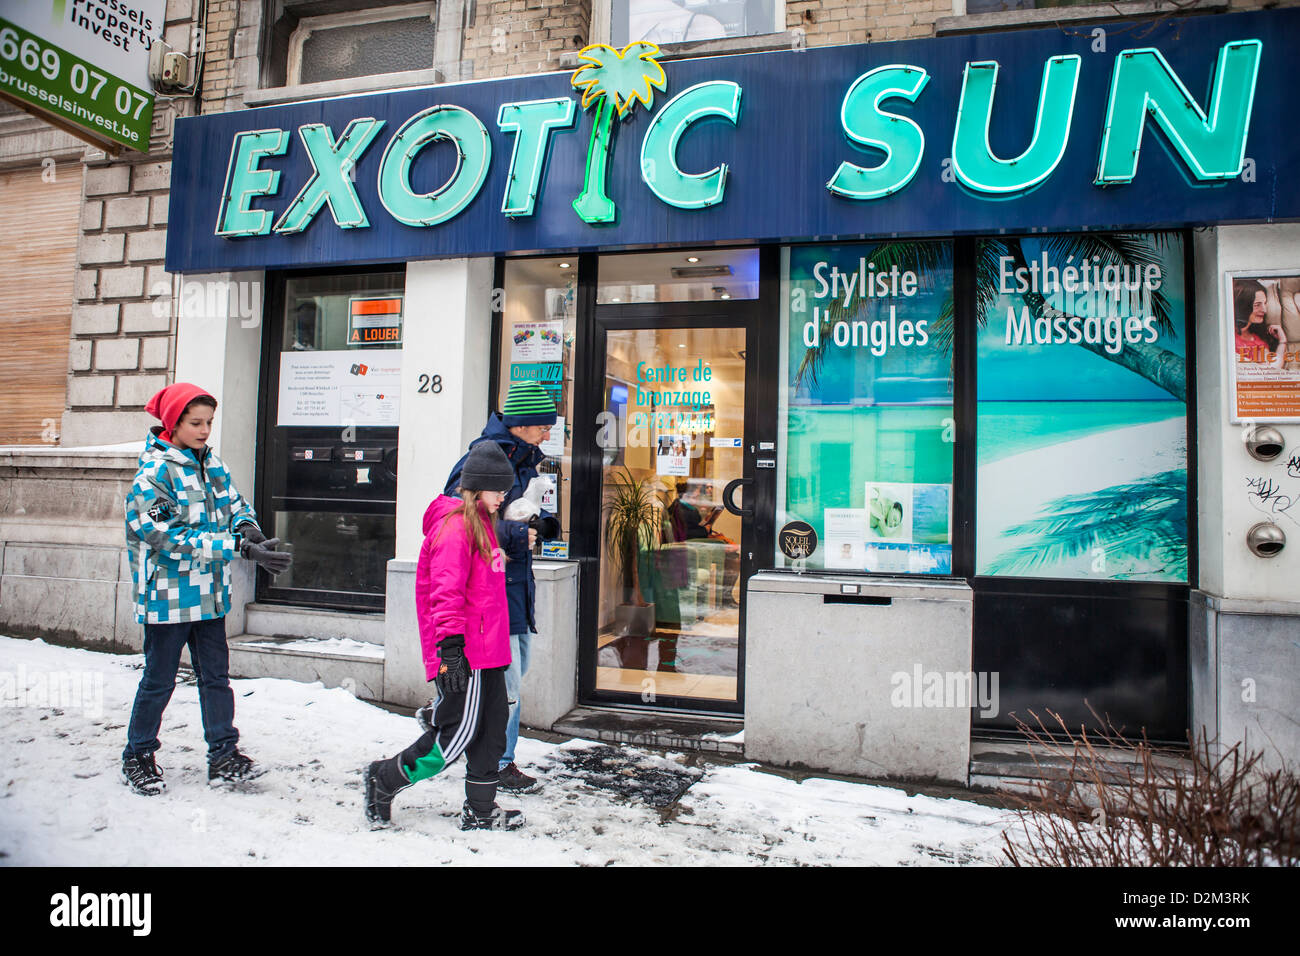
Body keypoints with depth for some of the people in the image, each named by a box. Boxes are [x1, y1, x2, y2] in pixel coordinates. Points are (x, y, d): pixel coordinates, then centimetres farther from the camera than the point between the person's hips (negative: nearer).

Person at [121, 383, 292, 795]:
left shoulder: (212, 465, 6)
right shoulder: (154, 473, -15)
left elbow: (236, 504, 11)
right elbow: (174, 537, -23)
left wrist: (247, 526, -15)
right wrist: (243, 549, -30)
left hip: (210, 592, 6)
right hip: (169, 594, -6)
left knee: (216, 675, 10)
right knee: (159, 679, 9)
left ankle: (224, 756, 18)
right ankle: (138, 757, 28)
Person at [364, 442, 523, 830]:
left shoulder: (481, 525, 18)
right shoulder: (454, 528, -13)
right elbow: (447, 592, -21)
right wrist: (450, 647, -25)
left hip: (487, 651, 10)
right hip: (464, 653, -10)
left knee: (492, 728, 12)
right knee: (458, 732, -4)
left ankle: (480, 810, 23)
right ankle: (384, 779, 14)